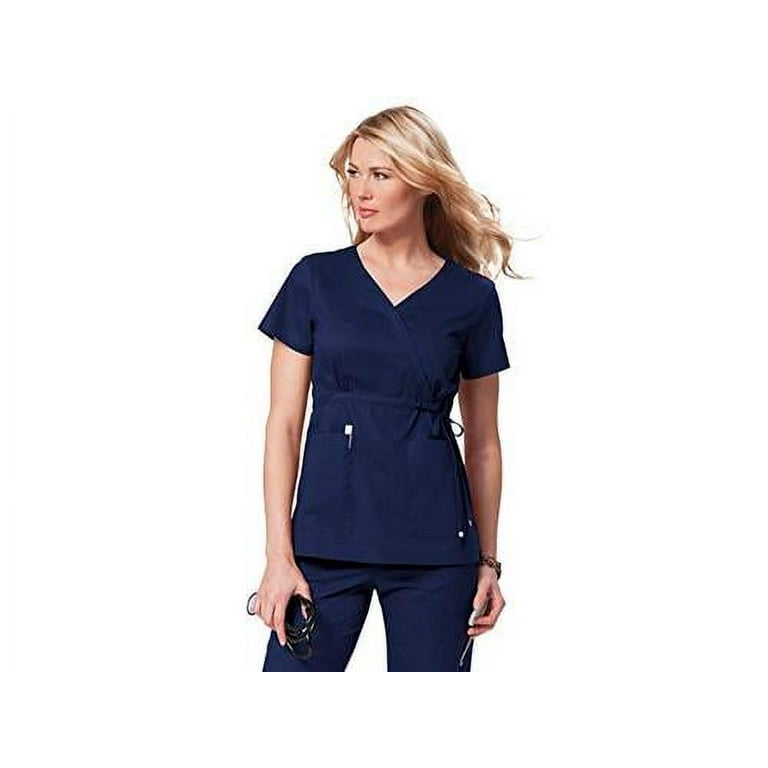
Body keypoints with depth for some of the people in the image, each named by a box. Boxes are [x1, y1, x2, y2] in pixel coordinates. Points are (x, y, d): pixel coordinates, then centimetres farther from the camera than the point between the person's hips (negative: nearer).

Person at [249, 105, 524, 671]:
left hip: (435, 547, 0)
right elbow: (284, 423, 2)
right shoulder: (316, 279, 4)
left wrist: (488, 561, 8)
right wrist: (280, 554, -5)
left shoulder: (471, 297, 4)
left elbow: (482, 442, 10)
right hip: (326, 538, 0)